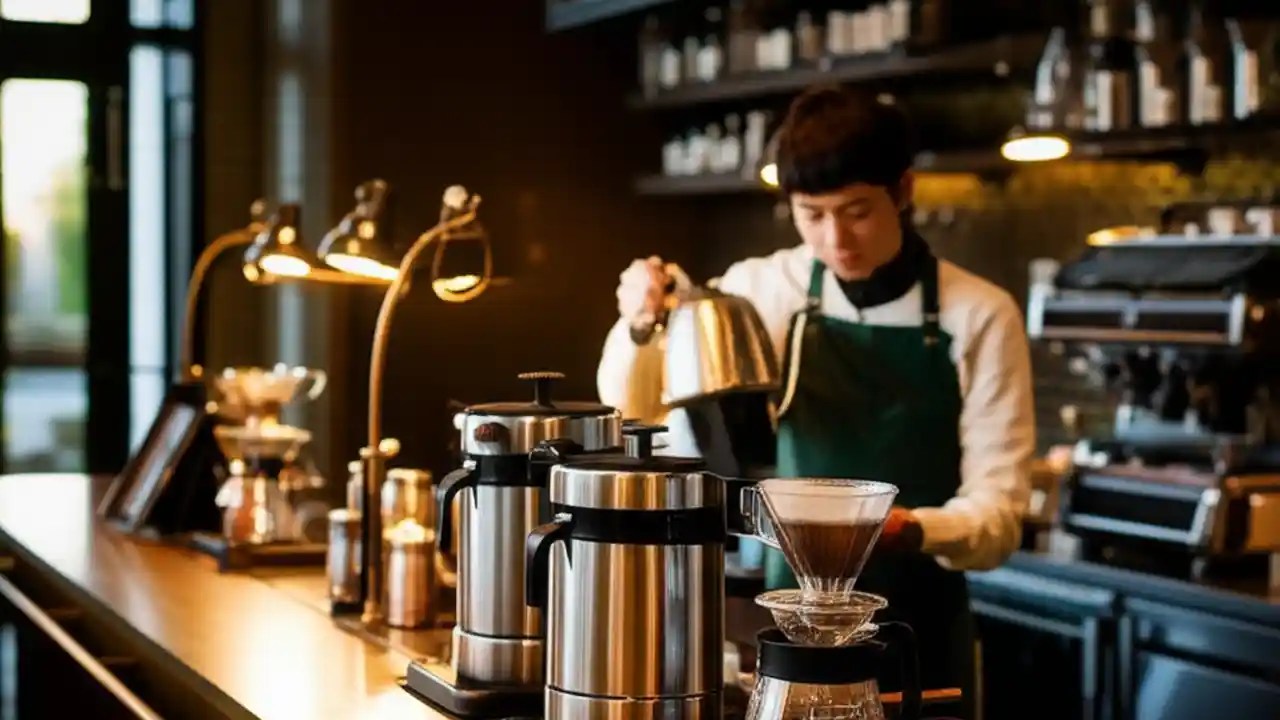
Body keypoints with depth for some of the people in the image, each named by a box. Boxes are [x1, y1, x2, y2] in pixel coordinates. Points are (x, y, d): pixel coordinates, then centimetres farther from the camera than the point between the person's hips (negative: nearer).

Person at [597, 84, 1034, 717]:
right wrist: (640, 323, -19)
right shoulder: (765, 290, -3)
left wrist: (912, 529, -33)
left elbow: (998, 511, -12)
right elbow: (635, 405, 2)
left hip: (919, 630, -2)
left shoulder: (979, 316, -10)